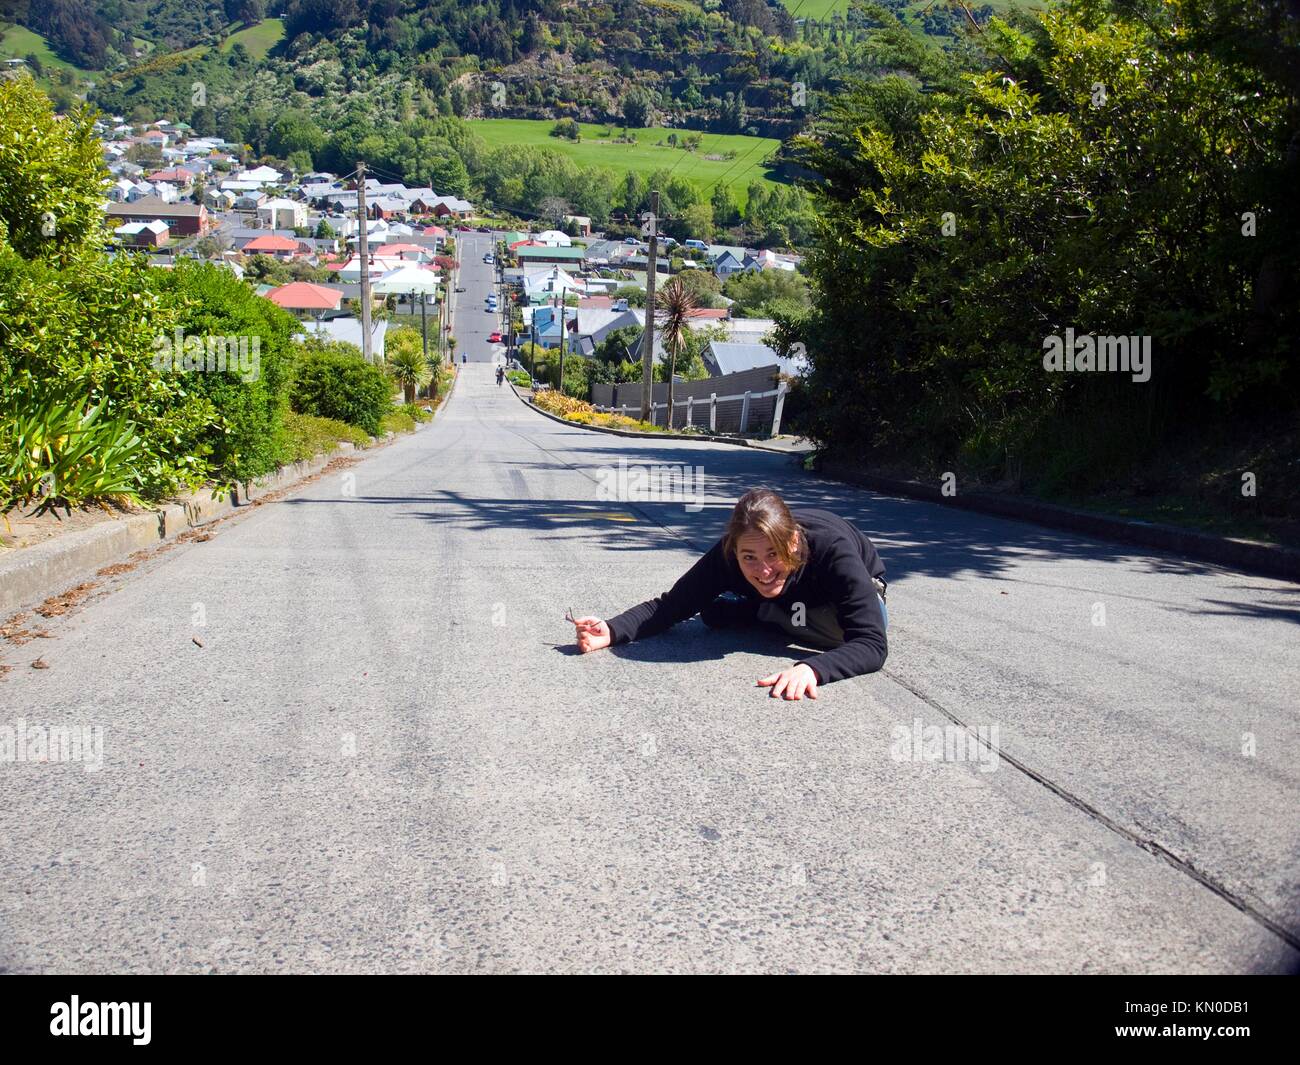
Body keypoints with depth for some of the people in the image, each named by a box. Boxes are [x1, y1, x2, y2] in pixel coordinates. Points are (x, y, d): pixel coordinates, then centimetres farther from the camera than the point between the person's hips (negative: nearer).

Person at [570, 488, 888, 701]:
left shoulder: (833, 549, -46)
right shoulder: (727, 554, -37)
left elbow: (872, 644, -52)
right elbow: (669, 605, -30)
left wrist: (811, 668, -71)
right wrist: (612, 632, -49)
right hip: (795, 595, 2)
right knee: (712, 613, -16)